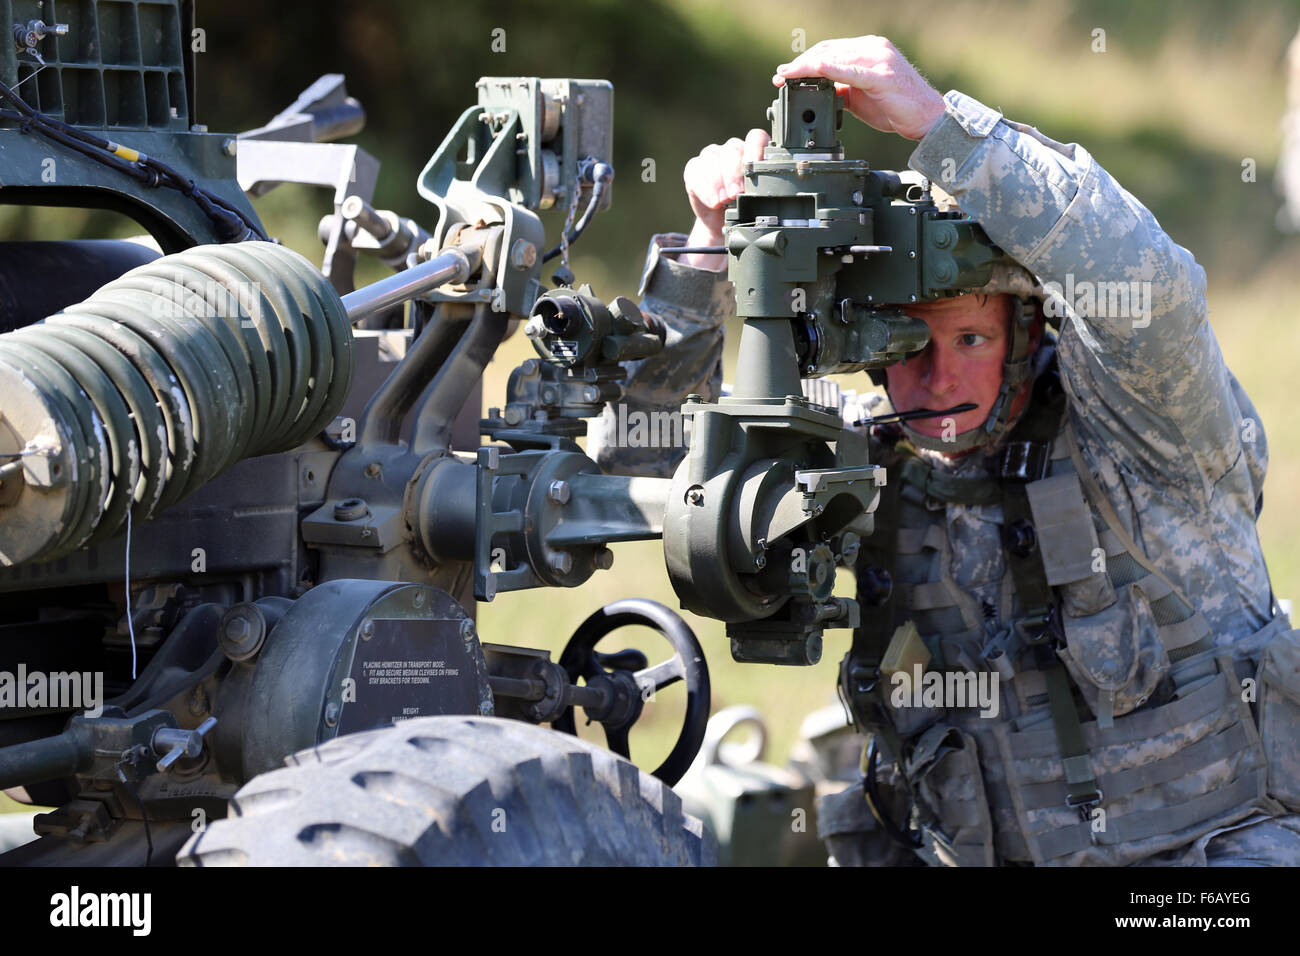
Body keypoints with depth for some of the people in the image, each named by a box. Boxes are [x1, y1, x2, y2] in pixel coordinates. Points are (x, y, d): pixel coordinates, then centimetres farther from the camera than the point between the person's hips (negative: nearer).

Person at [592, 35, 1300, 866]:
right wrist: (713, 248, -7)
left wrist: (936, 118, -29)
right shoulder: (871, 471, 4)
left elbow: (1142, 281, -29)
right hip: (967, 856, 4)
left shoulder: (1119, 423, -8)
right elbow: (651, 451, 6)